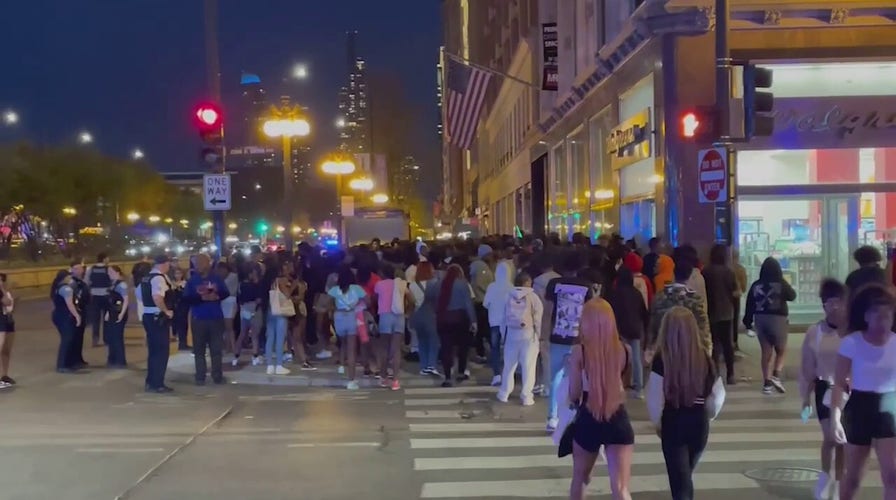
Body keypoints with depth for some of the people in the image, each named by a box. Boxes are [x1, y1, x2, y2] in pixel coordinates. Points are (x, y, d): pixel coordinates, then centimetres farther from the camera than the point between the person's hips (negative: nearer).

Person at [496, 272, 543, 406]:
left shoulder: (509, 297, 5)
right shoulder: (532, 297, -5)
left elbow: (503, 318, 7)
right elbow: (538, 318, -8)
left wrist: (503, 335, 15)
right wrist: (538, 334, 1)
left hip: (511, 333, 3)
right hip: (528, 334, -3)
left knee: (509, 365, 14)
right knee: (528, 366, 3)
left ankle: (504, 394, 20)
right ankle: (526, 396, 3)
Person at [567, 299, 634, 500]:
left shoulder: (579, 351, -12)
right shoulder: (624, 350, -5)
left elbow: (574, 395, -6)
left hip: (588, 421, -1)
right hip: (618, 422, 1)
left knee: (580, 477, 24)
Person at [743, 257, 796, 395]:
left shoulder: (756, 285, -1)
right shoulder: (781, 284, -9)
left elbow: (749, 305, 2)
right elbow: (792, 296, 6)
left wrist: (748, 322, 11)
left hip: (760, 319, 3)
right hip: (778, 319, -3)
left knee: (766, 352, 11)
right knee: (781, 350, 12)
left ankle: (767, 383, 12)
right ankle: (776, 375, -8)